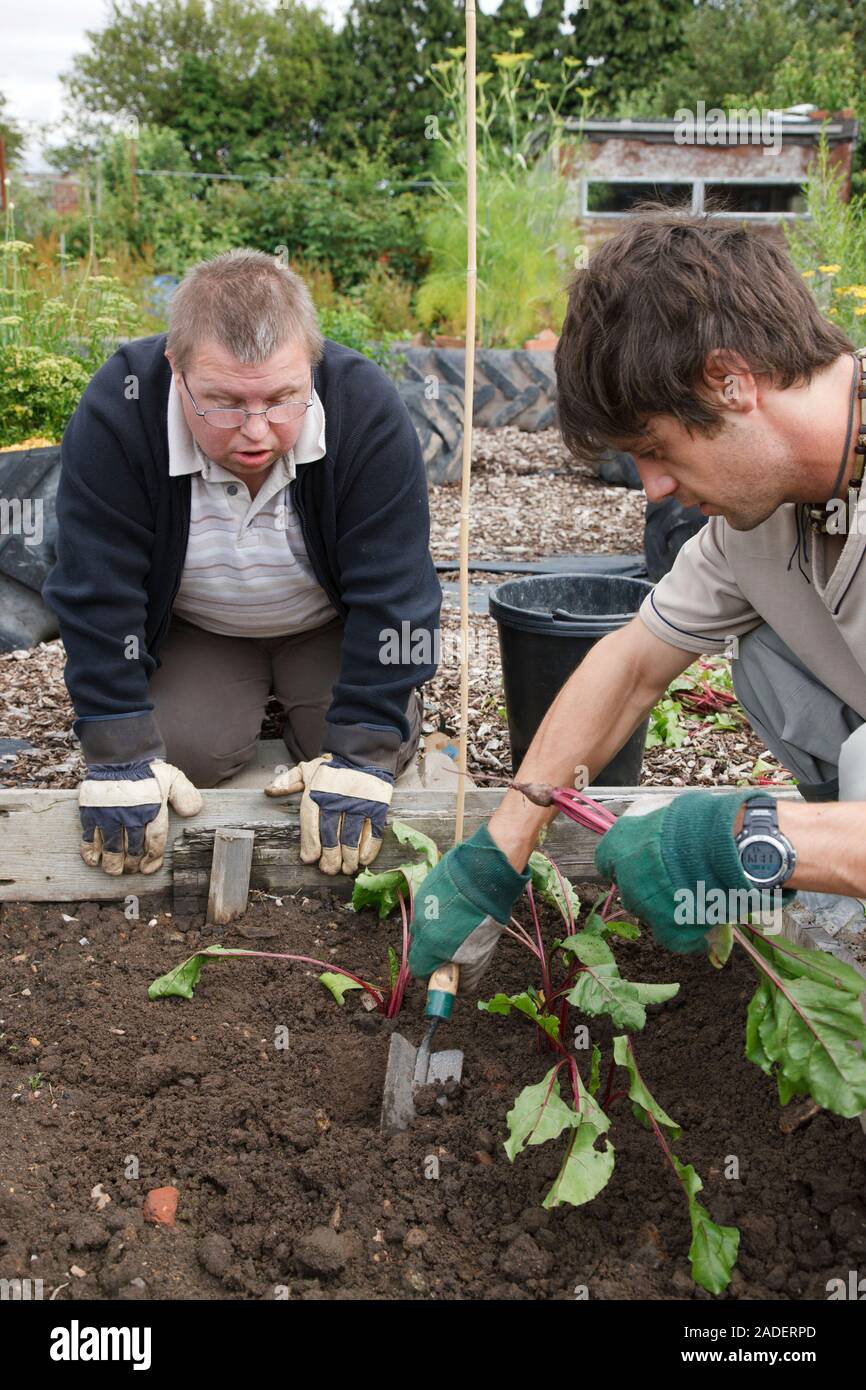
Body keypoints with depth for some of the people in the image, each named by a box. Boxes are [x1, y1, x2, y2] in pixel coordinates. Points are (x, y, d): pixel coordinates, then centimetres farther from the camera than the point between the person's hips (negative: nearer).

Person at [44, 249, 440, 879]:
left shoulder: (368, 407, -31)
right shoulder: (117, 411, -31)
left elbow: (390, 592, -27)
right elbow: (96, 593, -25)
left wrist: (359, 755, -31)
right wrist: (121, 756, -28)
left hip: (331, 623, 0)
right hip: (193, 628, 0)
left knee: (385, 744, -14)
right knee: (187, 751, -18)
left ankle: (293, 694, 18)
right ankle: (249, 697, 16)